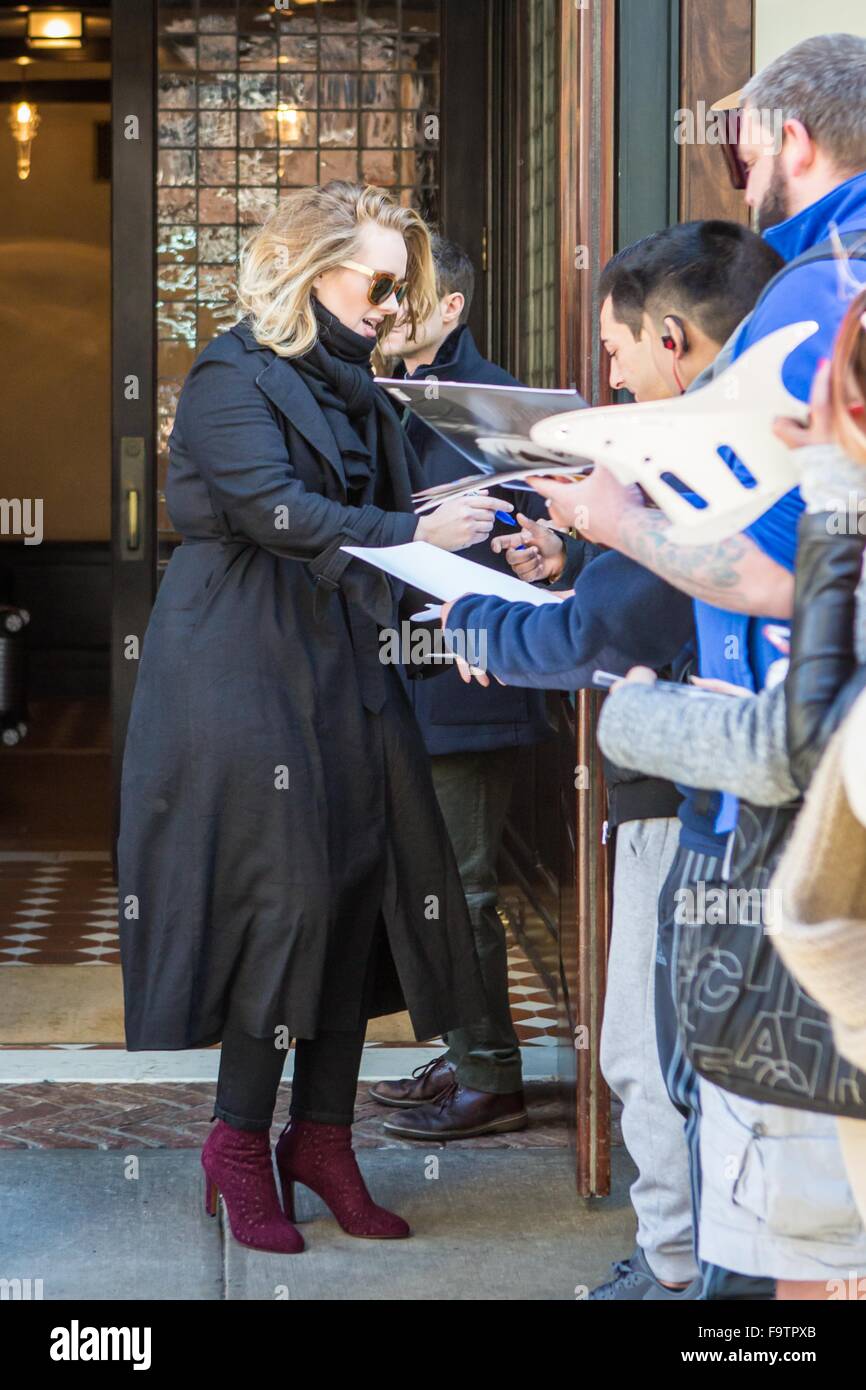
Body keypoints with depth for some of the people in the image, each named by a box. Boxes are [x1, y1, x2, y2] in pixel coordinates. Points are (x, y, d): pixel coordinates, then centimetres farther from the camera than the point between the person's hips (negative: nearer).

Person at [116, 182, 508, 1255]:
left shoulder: (347, 382, 17)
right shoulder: (234, 374, -8)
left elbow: (385, 507, 13)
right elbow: (278, 509, -20)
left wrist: (479, 542, -4)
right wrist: (414, 536, -24)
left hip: (341, 665, 8)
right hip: (246, 670, -8)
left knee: (361, 887, 3)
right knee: (285, 894, -8)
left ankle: (323, 1135, 12)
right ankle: (240, 1143, 6)